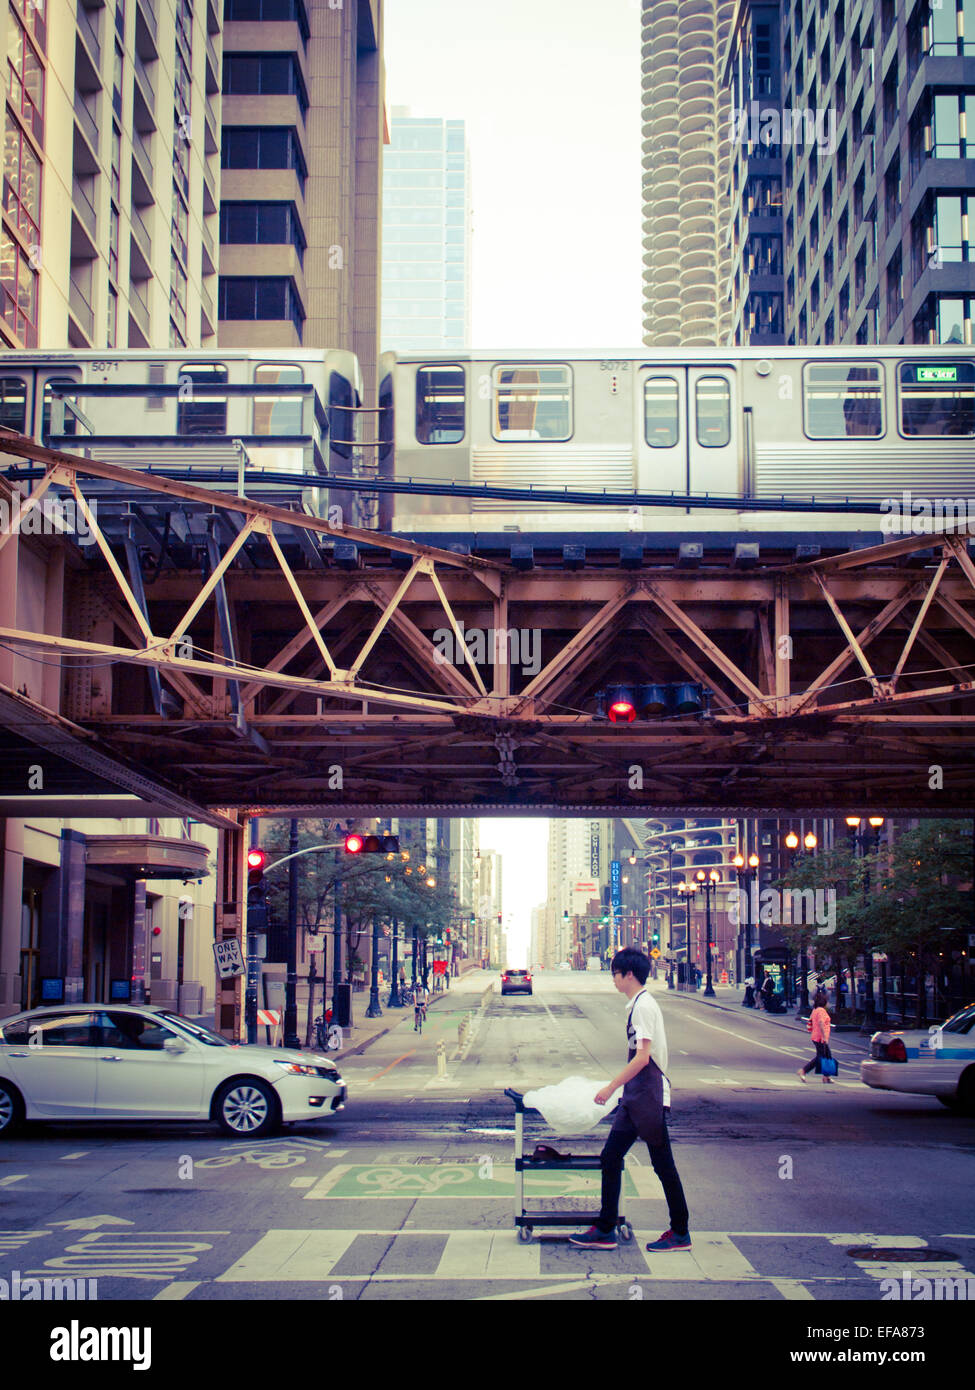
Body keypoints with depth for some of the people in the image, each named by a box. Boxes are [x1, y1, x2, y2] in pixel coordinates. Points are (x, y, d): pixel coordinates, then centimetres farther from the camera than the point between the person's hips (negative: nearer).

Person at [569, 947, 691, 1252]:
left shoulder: (644, 1006, -16)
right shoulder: (638, 1004, 13)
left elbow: (642, 1057, -23)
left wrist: (611, 1087, -20)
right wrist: (618, 1088, 23)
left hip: (648, 1098, -10)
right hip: (635, 1097, 10)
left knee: (663, 1164, 0)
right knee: (610, 1158, 8)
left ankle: (680, 1233, 9)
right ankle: (605, 1230, 11)